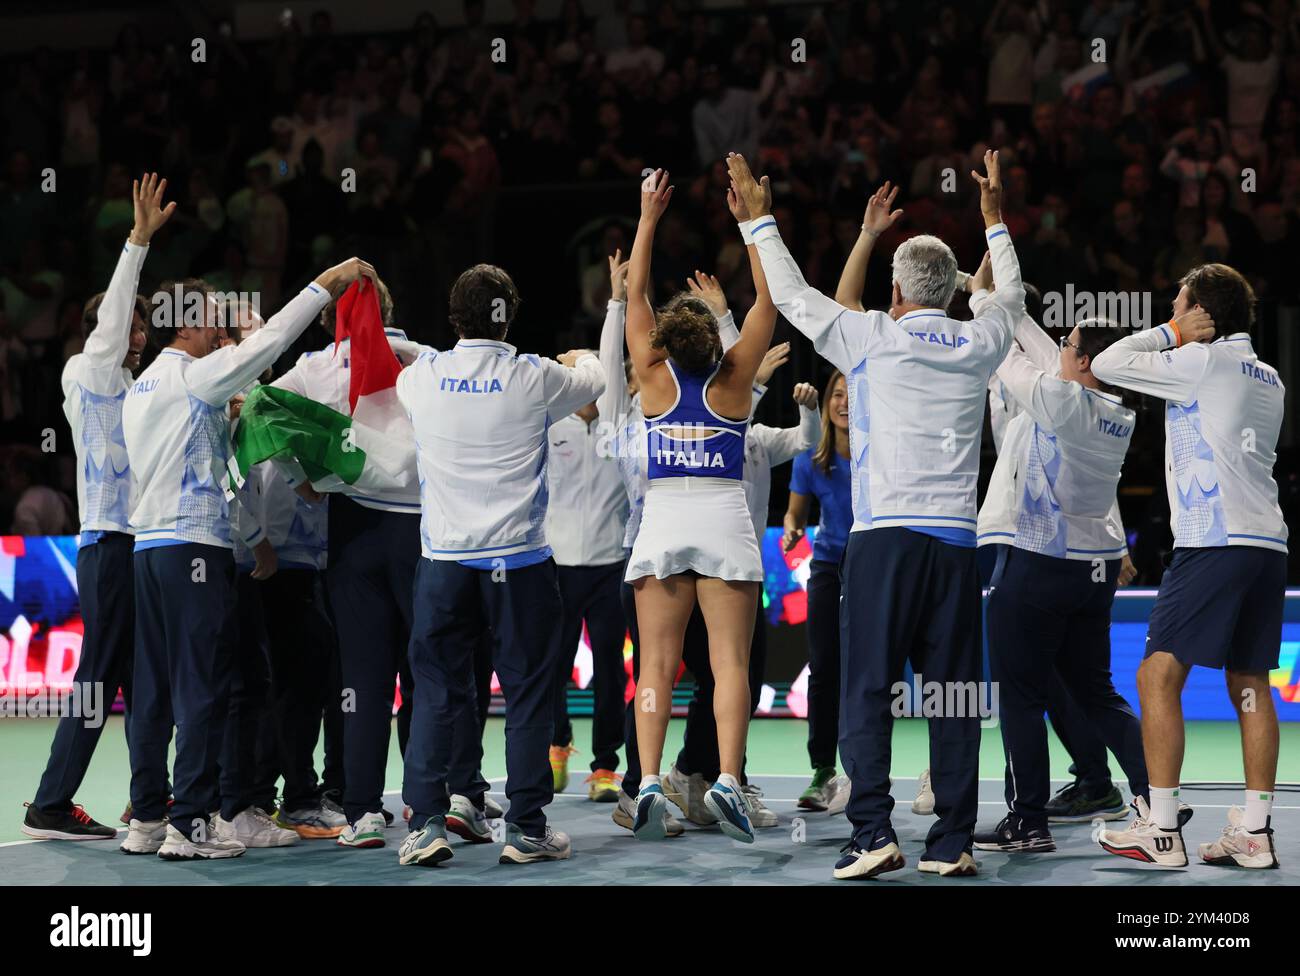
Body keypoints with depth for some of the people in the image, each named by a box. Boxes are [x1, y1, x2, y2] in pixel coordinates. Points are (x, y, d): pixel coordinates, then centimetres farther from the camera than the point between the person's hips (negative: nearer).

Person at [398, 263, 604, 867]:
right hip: (519, 560, -2)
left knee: (436, 693, 8)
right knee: (527, 693, 6)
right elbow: (593, 380, 16)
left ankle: (425, 823, 3)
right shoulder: (535, 379, -6)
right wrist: (581, 358, 40)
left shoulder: (424, 376, -1)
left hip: (443, 559, 2)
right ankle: (525, 828, 6)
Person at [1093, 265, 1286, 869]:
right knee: (1250, 688, 8)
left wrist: (1169, 333, 10)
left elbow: (1108, 365, -3)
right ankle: (1255, 832, 5)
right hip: (1268, 542, 8)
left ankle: (1161, 830, -9)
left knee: (1158, 678, -5)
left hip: (1214, 545, -8)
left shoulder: (1202, 361, -4)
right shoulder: (1268, 379, 19)